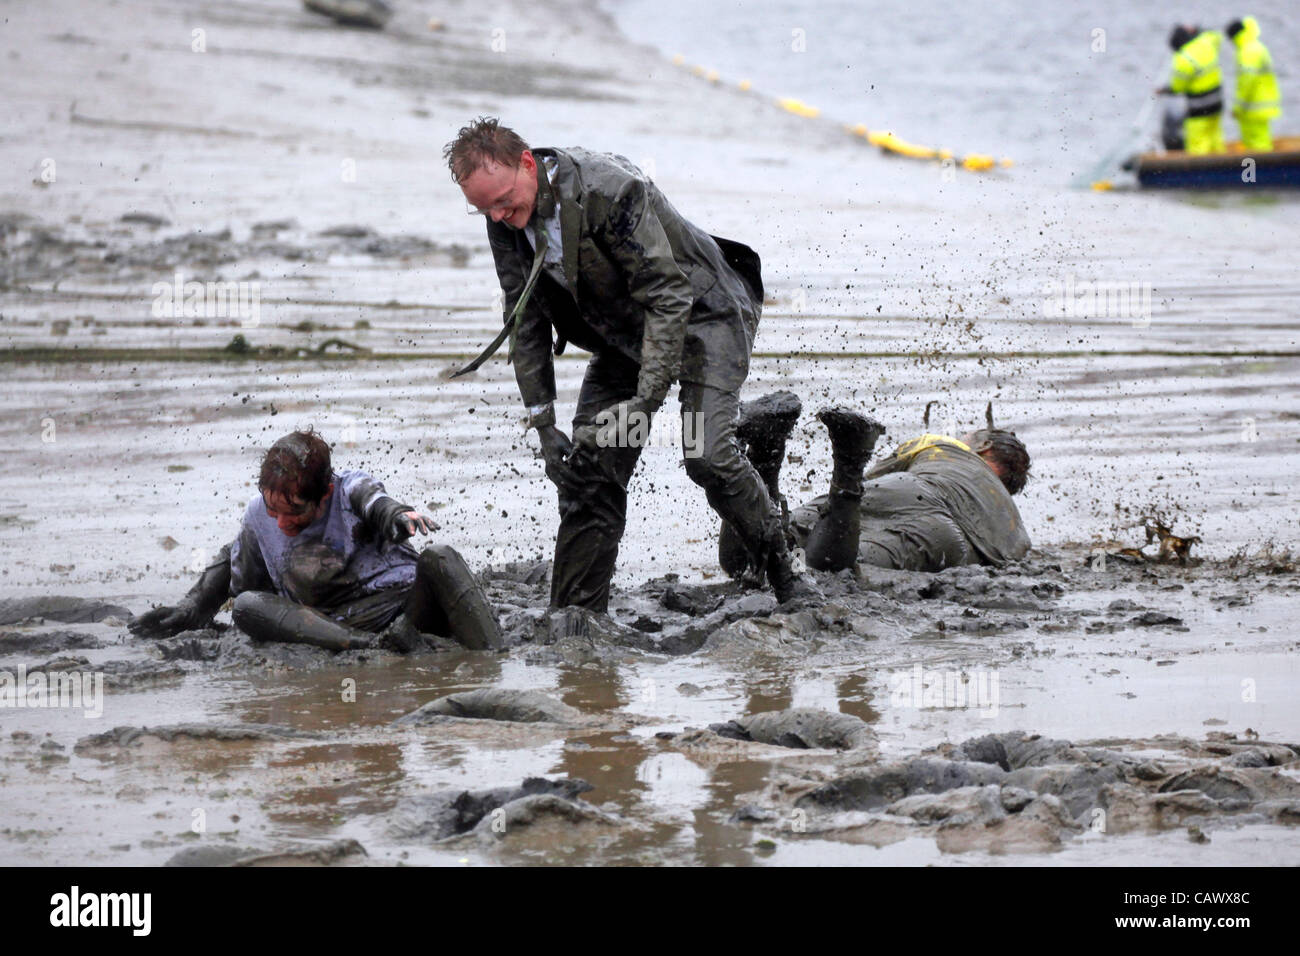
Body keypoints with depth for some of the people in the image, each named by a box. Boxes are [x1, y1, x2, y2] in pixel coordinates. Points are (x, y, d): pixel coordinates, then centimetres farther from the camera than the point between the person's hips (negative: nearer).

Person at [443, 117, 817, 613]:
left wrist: (646, 400, -36)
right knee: (589, 466, -3)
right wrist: (543, 425, -4)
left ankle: (783, 575, -4)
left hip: (701, 315, -6)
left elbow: (669, 297, -30)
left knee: (707, 453, -23)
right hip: (625, 333, 6)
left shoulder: (609, 190, -32)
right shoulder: (506, 220, -10)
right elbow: (525, 323, 0)